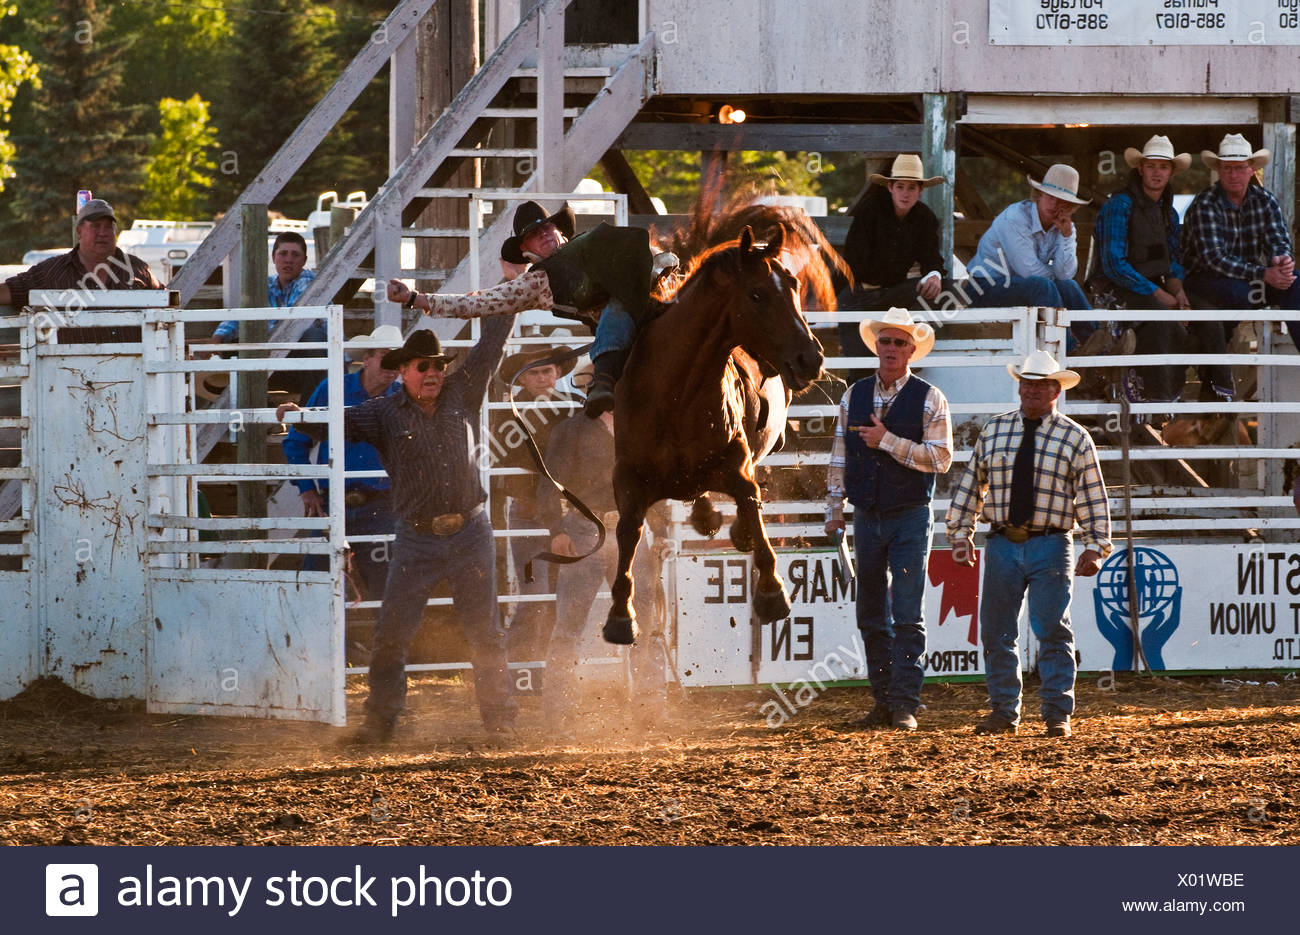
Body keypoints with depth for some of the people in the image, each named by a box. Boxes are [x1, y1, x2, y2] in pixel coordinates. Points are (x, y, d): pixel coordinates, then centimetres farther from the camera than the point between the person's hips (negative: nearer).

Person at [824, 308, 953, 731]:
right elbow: (840, 455, 13)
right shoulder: (855, 395, 8)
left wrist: (889, 441, -18)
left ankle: (905, 705, -7)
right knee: (872, 615, 7)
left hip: (910, 517, -4)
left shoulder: (929, 399, -5)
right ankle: (883, 703, 13)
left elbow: (940, 458, -13)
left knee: (907, 615, -8)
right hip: (867, 517, 5)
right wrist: (834, 510, 11)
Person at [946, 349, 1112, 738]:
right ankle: (1004, 711, 14)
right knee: (997, 633, 4)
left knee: (1053, 632, -5)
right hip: (1002, 543, 3)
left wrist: (1095, 547, -4)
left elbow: (1093, 498, 2)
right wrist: (961, 534, 10)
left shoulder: (1075, 438, 2)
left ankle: (1057, 713, 2)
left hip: (1050, 546, -3)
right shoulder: (994, 431, 9)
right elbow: (970, 484, 14)